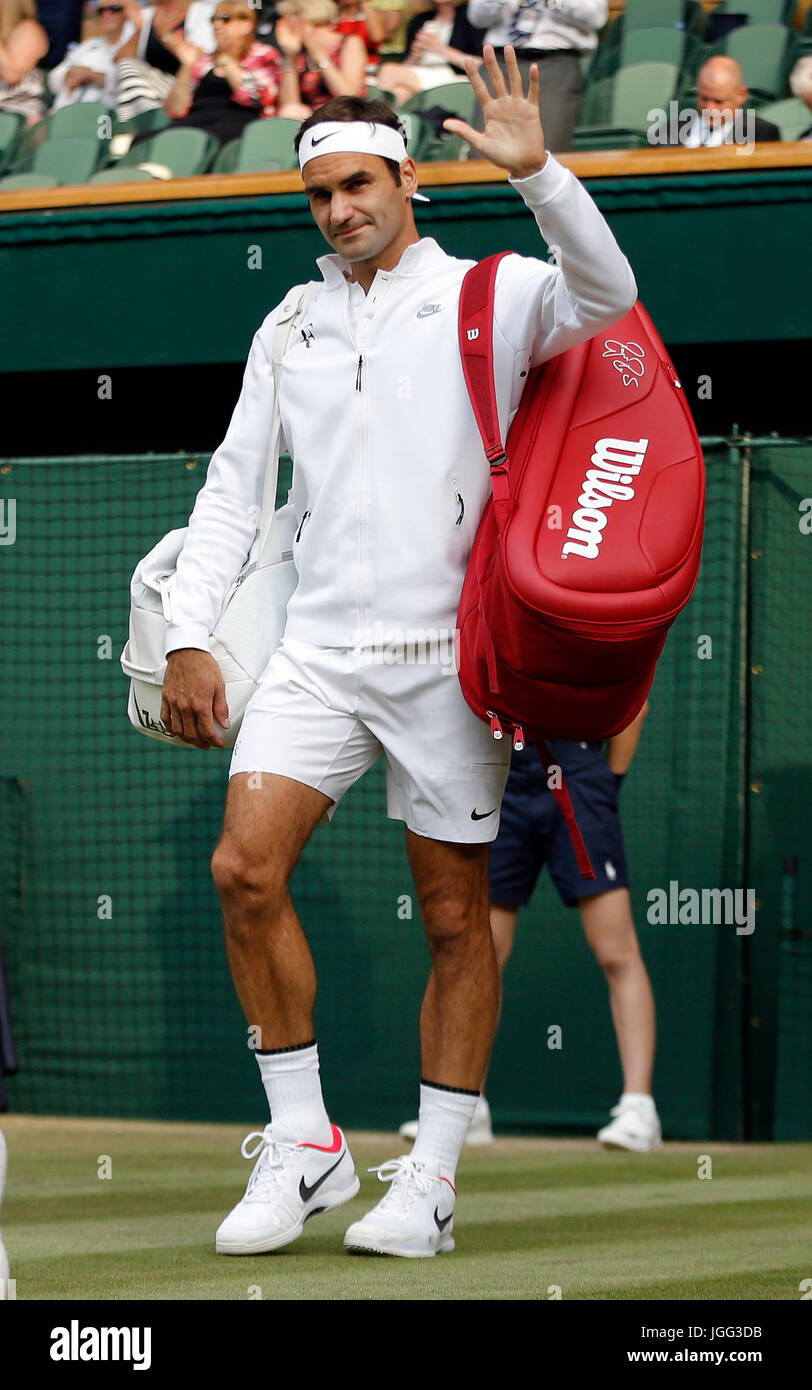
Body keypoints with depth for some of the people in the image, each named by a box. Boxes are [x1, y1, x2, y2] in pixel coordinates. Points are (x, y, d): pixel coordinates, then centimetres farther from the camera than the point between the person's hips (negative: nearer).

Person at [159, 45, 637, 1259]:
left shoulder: (487, 296, 3)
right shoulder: (291, 329, 16)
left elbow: (604, 294, -16)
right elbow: (234, 486, 18)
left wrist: (535, 171, -28)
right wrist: (189, 636, 8)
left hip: (446, 654, -3)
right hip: (319, 649, 3)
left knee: (455, 918, -1)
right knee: (245, 867, -13)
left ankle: (431, 1182, 8)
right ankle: (304, 1146, -3)